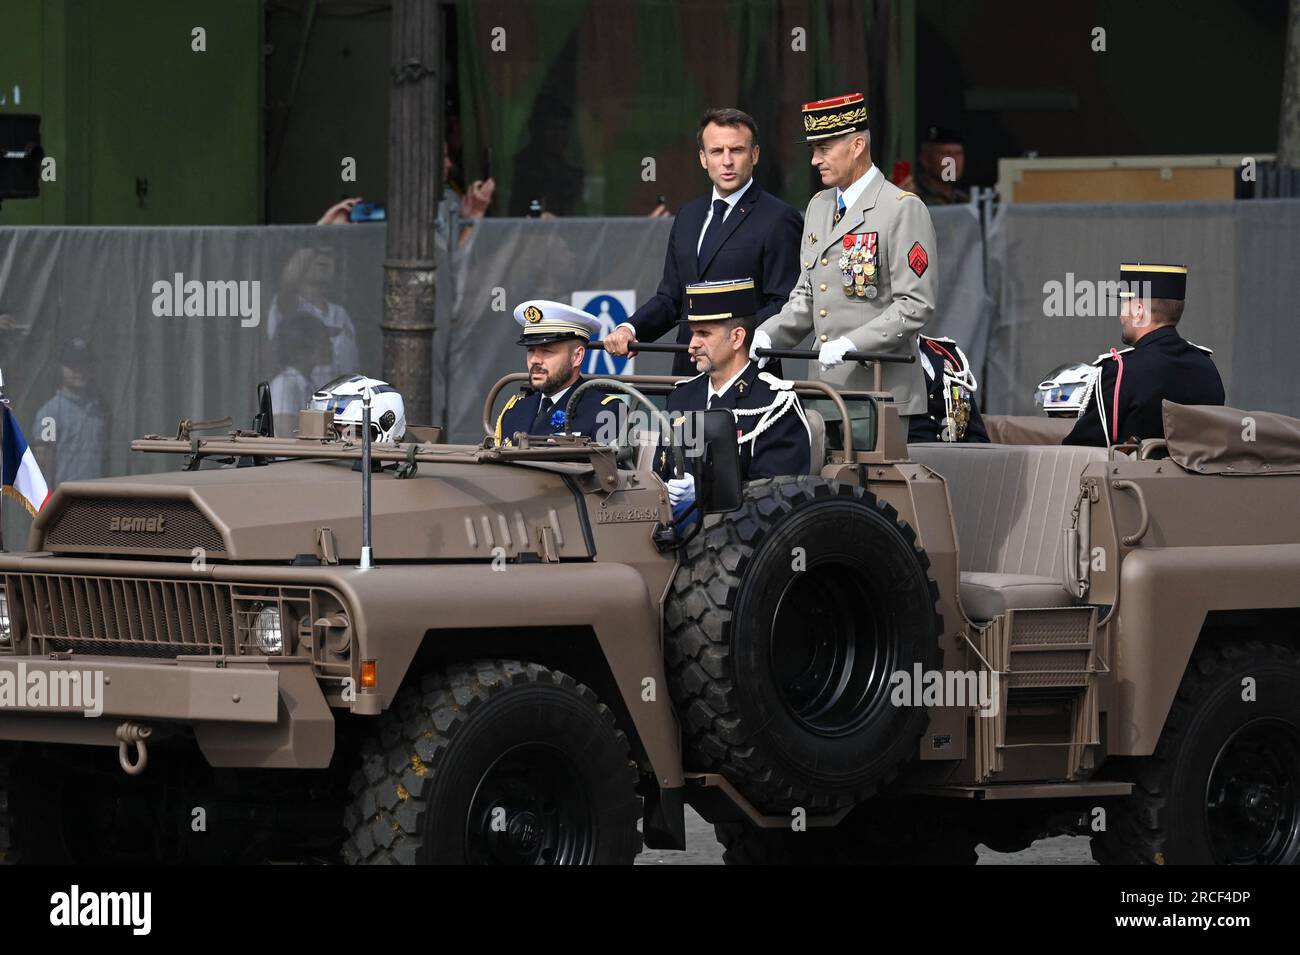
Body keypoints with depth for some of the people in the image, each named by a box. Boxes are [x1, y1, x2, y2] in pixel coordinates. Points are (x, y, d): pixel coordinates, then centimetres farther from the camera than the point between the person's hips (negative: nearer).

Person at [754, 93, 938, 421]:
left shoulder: (903, 209, -8)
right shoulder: (819, 207, 17)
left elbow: (915, 305, -13)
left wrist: (851, 344, -23)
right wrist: (768, 335, 2)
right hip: (825, 388, 7)